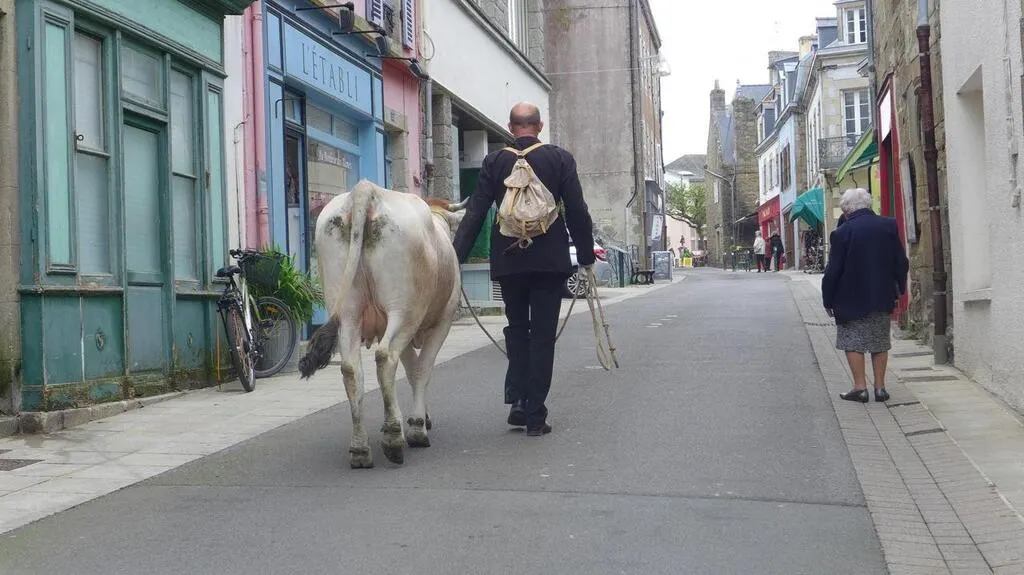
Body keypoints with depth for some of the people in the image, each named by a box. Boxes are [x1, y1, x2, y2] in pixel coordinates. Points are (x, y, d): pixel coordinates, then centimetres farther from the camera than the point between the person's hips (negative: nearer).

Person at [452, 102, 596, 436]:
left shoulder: (494, 162, 1)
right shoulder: (560, 159, 0)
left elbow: (475, 214, -1)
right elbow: (577, 213, -1)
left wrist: (456, 257, 2)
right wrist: (586, 256, 9)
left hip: (508, 261, 1)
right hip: (550, 260, -1)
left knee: (516, 330, 18)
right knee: (542, 335, 5)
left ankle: (517, 400, 8)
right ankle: (535, 415, 4)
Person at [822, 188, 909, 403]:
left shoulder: (842, 232, -13)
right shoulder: (889, 226, -1)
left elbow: (833, 270, -11)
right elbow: (901, 263, 4)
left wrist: (828, 300, -1)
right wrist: (899, 289, 17)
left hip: (852, 300, -4)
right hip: (883, 297, 4)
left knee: (853, 343, 5)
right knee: (880, 343, 12)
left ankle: (860, 387, 3)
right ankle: (880, 387, 14)